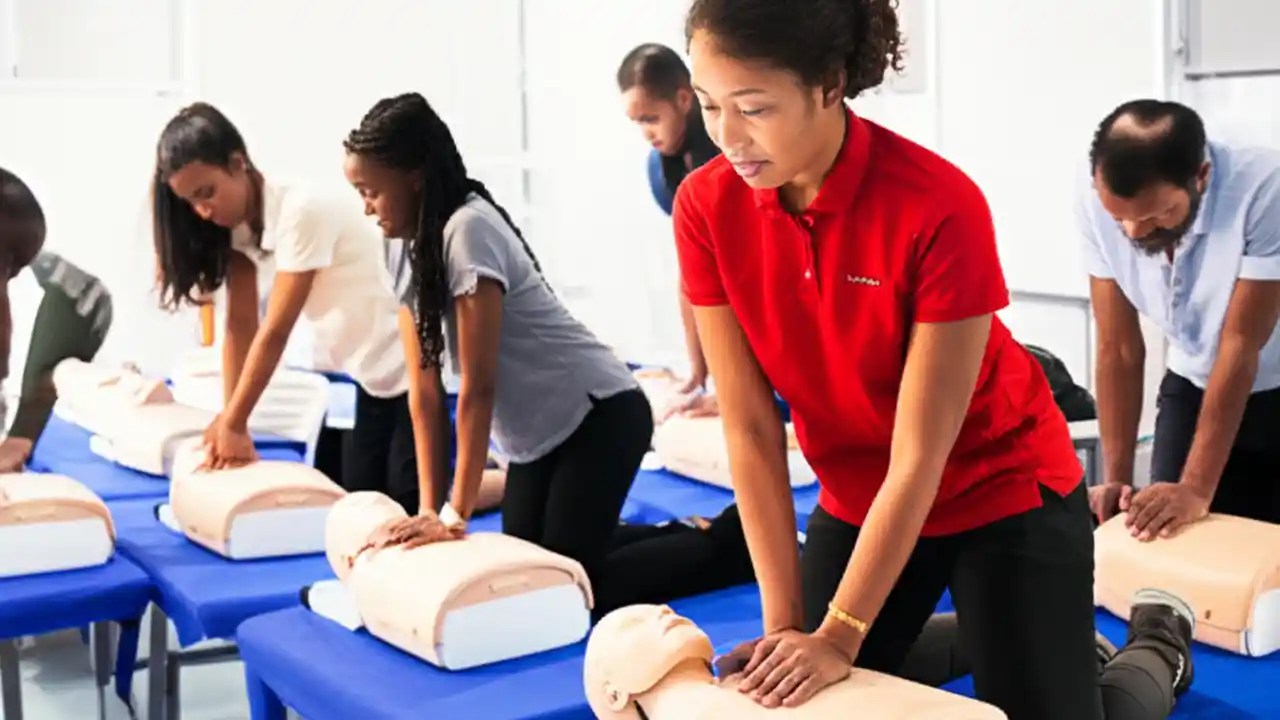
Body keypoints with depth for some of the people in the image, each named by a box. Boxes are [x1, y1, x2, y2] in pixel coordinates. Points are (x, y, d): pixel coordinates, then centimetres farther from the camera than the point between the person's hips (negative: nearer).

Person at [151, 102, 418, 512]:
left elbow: (275, 331, -22)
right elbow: (240, 326, -1)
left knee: (409, 507, -8)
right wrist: (230, 420, -7)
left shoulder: (302, 212, -24)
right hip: (374, 378, 8)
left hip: (413, 369, -8)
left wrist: (234, 422, -16)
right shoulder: (238, 223, 1)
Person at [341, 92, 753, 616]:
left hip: (598, 415, -9)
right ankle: (687, 535, 24)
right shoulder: (408, 250, 3)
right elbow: (424, 390, 0)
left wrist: (457, 513, -22)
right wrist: (429, 508, -6)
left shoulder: (468, 229, -23)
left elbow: (478, 385, -24)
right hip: (537, 434, 9)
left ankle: (737, 542, 6)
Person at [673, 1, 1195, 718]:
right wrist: (784, 623, -16)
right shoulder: (707, 208, -17)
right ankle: (954, 638, 33)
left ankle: (1157, 644, 34)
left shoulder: (940, 207, -30)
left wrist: (841, 636, -25)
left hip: (1001, 491, -4)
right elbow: (749, 428, -14)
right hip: (857, 500, 4)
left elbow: (919, 456, -25)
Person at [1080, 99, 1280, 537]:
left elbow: (1240, 345, -28)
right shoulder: (1097, 207, -20)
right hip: (1193, 389, 3)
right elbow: (1117, 349, -13)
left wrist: (1197, 488, -28)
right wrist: (1116, 479, -16)